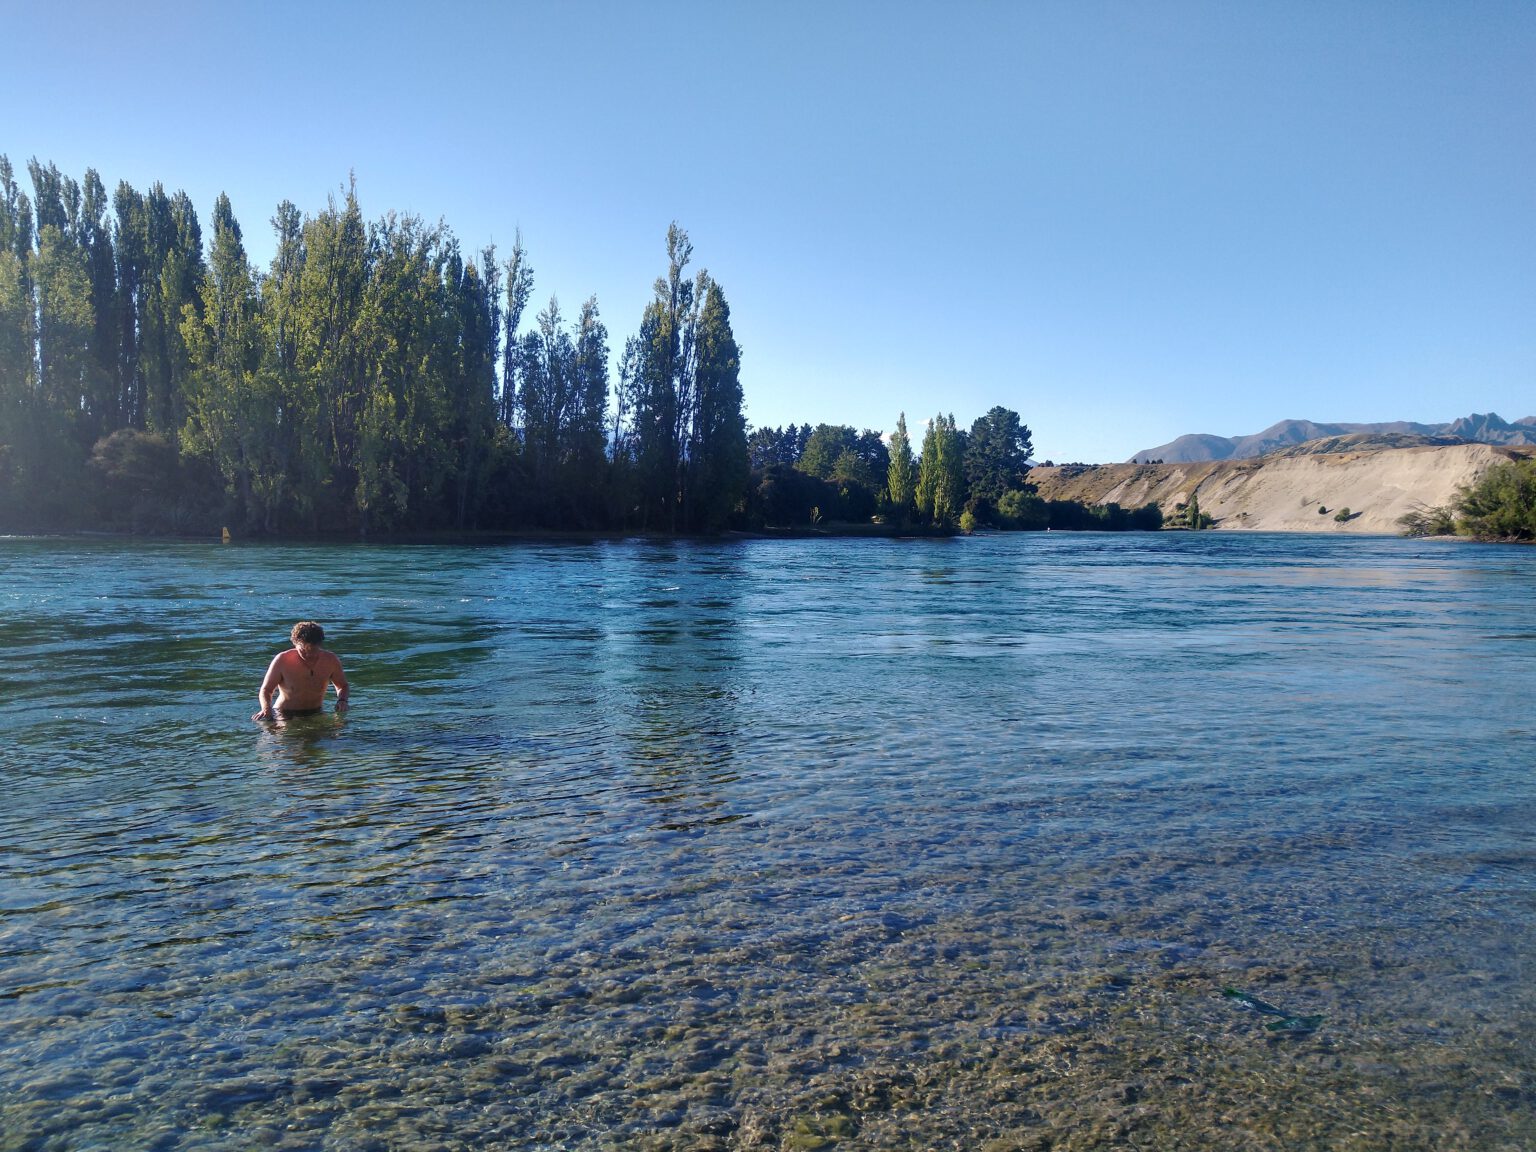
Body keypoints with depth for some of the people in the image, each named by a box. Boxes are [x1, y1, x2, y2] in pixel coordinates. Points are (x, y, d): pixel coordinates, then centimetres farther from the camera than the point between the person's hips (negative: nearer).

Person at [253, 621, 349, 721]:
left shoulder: (330, 660, -9)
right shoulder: (282, 661, -15)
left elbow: (342, 686, 7)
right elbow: (266, 690, -6)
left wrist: (342, 700, -14)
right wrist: (266, 709, -25)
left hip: (315, 713, 4)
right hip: (284, 715, -3)